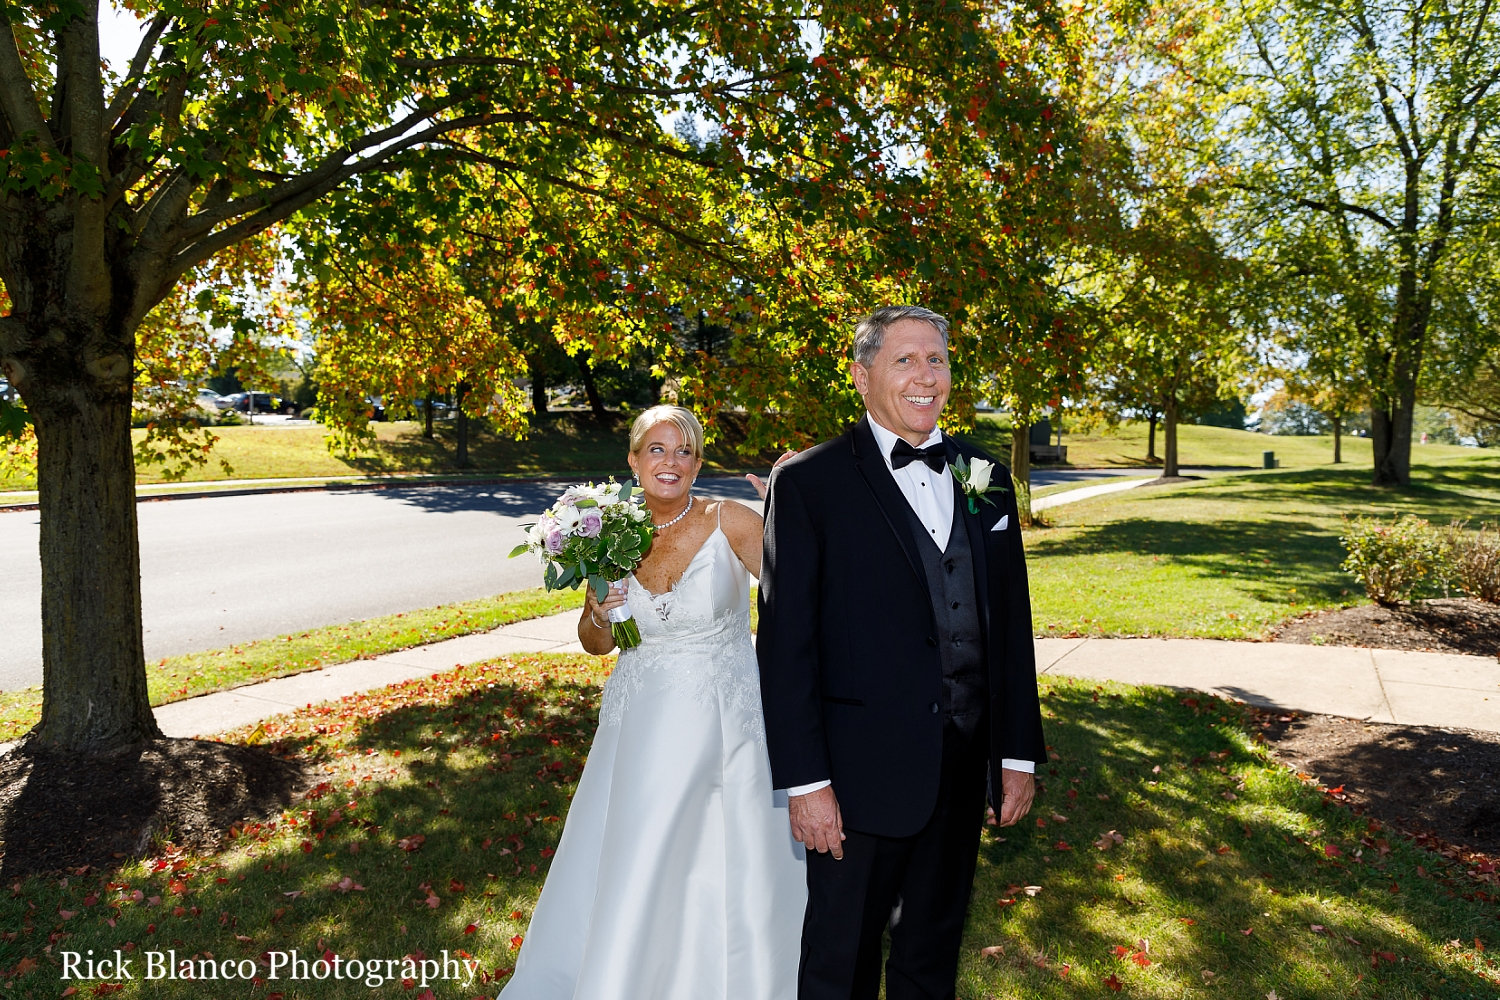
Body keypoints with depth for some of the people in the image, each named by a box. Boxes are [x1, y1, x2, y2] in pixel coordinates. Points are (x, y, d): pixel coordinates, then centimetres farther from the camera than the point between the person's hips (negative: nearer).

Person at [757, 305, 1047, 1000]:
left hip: (967, 769, 5)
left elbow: (1012, 621, 9)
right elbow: (786, 643, -11)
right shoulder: (809, 482, -9)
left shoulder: (984, 477, 6)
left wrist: (1020, 753, 8)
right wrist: (805, 781, -13)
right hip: (863, 771, -4)